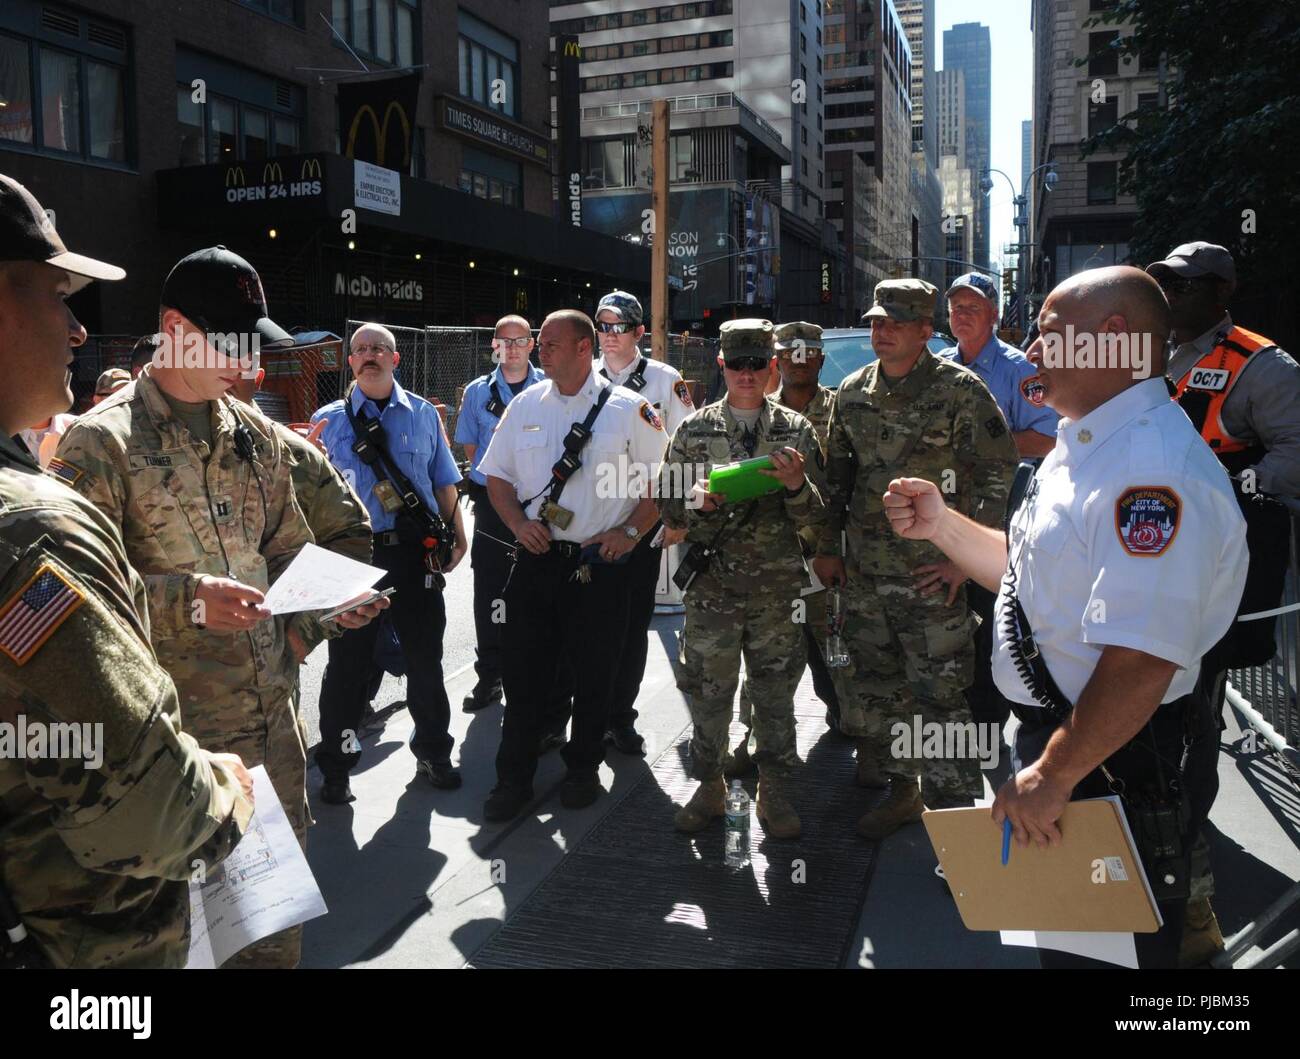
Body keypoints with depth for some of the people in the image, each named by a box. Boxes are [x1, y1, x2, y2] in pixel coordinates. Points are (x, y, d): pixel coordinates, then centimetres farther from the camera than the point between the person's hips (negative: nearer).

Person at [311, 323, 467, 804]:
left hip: (416, 551, 1)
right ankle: (334, 766, 21)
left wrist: (457, 535, 1)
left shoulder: (424, 414, 8)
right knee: (348, 660, 6)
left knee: (425, 656, 11)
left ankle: (433, 752, 29)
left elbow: (444, 483, 10)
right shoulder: (329, 420, 5)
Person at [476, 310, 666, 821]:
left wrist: (629, 531, -11)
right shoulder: (525, 405, 8)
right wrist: (518, 523, -3)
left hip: (599, 563, -2)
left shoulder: (627, 409, -3)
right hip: (536, 559, 3)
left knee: (593, 674, 10)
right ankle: (513, 779, 20)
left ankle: (583, 769, 30)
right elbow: (497, 475, 13)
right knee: (523, 671, 6)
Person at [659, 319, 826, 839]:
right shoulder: (694, 429, 4)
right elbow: (668, 505, 6)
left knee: (775, 692, 9)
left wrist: (797, 485, -19)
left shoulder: (796, 431, 4)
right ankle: (710, 787, 25)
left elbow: (814, 518, 2)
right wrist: (696, 500, -16)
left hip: (778, 587, 0)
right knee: (707, 691, 7)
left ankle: (774, 792, 24)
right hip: (712, 584, 0)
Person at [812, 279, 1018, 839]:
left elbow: (997, 471, -6)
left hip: (932, 572, -6)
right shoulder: (852, 392, 9)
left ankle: (955, 813, 11)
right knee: (875, 685, 14)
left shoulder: (959, 389, -7)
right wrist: (828, 546, 15)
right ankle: (900, 788, 31)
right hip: (864, 572, 6)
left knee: (939, 694, -3)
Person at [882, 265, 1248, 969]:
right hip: (1053, 734, 10)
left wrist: (1051, 777, -24)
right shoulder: (1082, 448, 9)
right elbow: (1030, 571, 17)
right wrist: (940, 525, 4)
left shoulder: (1154, 473, -27)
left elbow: (1139, 665, -32)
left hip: (1113, 770, -10)